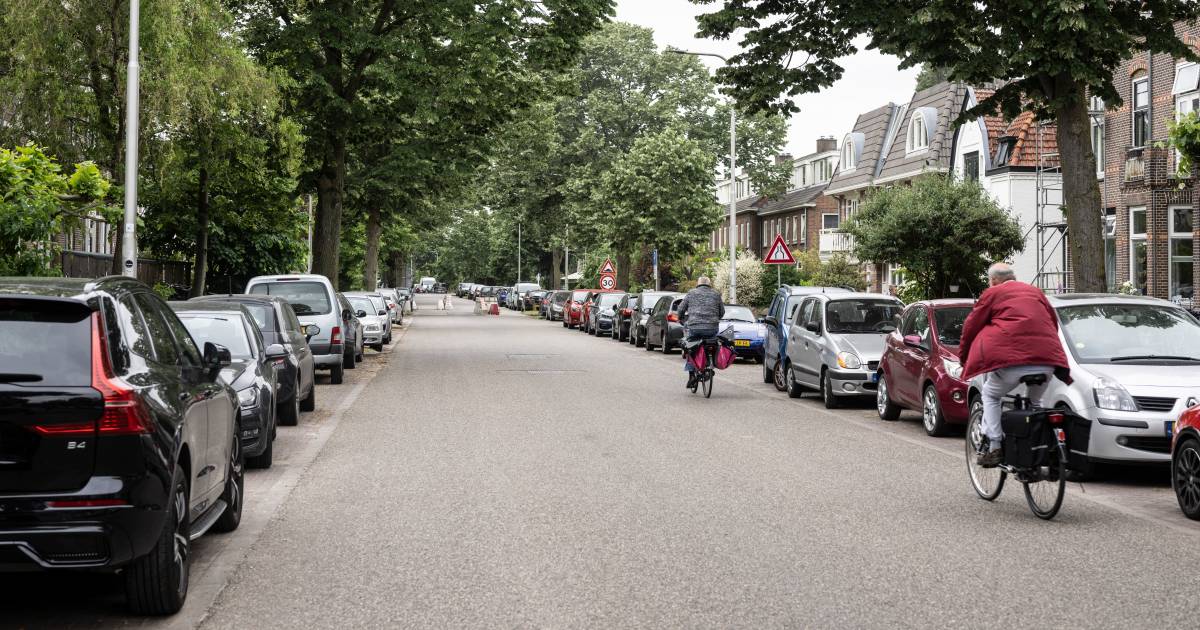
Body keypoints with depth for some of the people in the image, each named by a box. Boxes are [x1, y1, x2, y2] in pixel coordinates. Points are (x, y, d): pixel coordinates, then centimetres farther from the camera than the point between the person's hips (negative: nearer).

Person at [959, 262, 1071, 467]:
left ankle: (995, 448, 3)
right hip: (1047, 361, 5)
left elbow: (971, 326, 13)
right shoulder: (1035, 291, 26)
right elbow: (1053, 322, 31)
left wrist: (963, 356, 26)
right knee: (1035, 402, 27)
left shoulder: (993, 293, 11)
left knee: (991, 396, 15)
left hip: (1011, 359, -5)